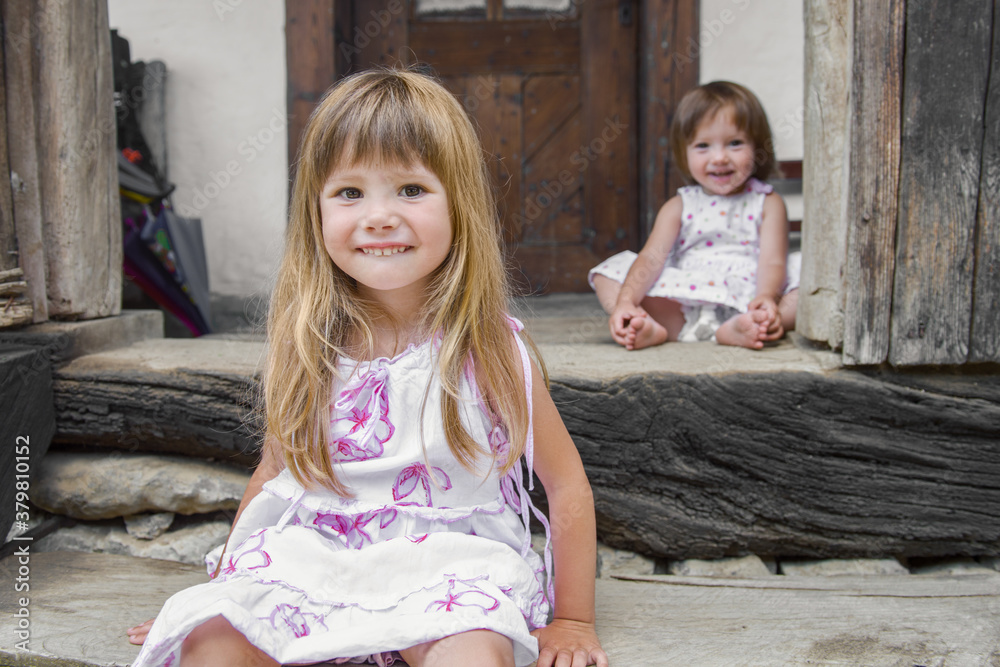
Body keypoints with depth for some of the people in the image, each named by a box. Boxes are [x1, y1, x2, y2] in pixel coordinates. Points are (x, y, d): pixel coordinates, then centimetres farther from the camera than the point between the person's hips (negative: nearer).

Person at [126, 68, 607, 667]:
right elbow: (276, 471, 14)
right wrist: (221, 587, 18)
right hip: (314, 553, 3)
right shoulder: (306, 344, -1)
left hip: (452, 557, -2)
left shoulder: (486, 347, -10)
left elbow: (567, 485, -1)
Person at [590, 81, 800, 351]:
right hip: (684, 305, 1)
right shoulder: (679, 207, 10)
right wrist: (626, 301, -23)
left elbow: (772, 261, -6)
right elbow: (651, 257, -4)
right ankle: (664, 327, -35)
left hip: (747, 303, -1)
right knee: (607, 276, -9)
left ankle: (741, 328, -43)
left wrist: (767, 298, -30)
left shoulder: (767, 204, 7)